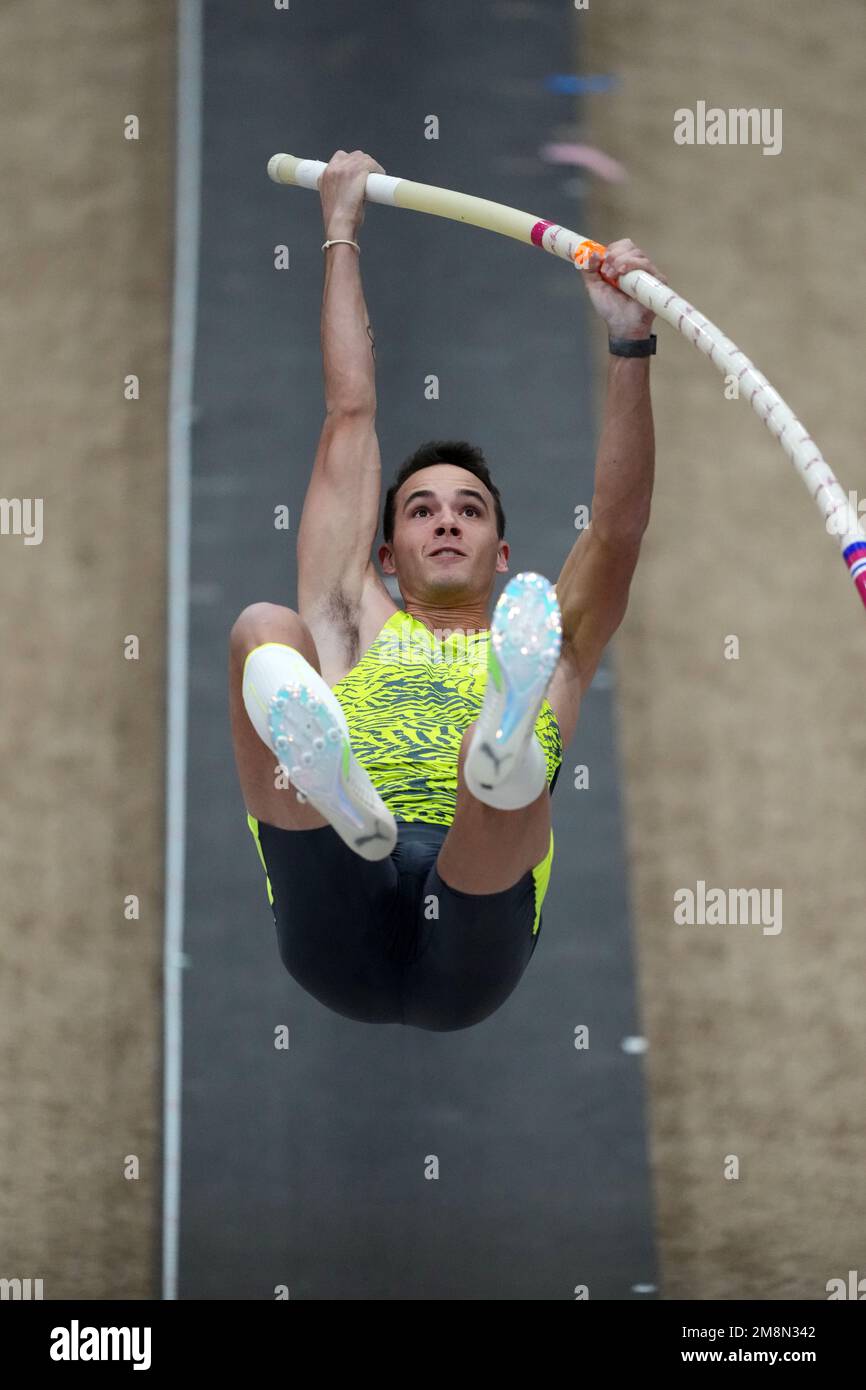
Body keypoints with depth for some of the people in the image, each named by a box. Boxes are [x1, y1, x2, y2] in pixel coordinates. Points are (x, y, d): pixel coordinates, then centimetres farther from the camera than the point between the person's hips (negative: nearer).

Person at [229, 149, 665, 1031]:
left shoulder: (540, 653, 30)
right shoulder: (353, 628, 31)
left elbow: (619, 526, 14)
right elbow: (350, 417, 34)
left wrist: (630, 343, 1)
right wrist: (340, 232, 37)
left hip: (467, 948, 0)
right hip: (336, 936, 0)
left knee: (502, 758, -31)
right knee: (262, 629, -19)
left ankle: (505, 745, -69)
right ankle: (337, 795, -53)